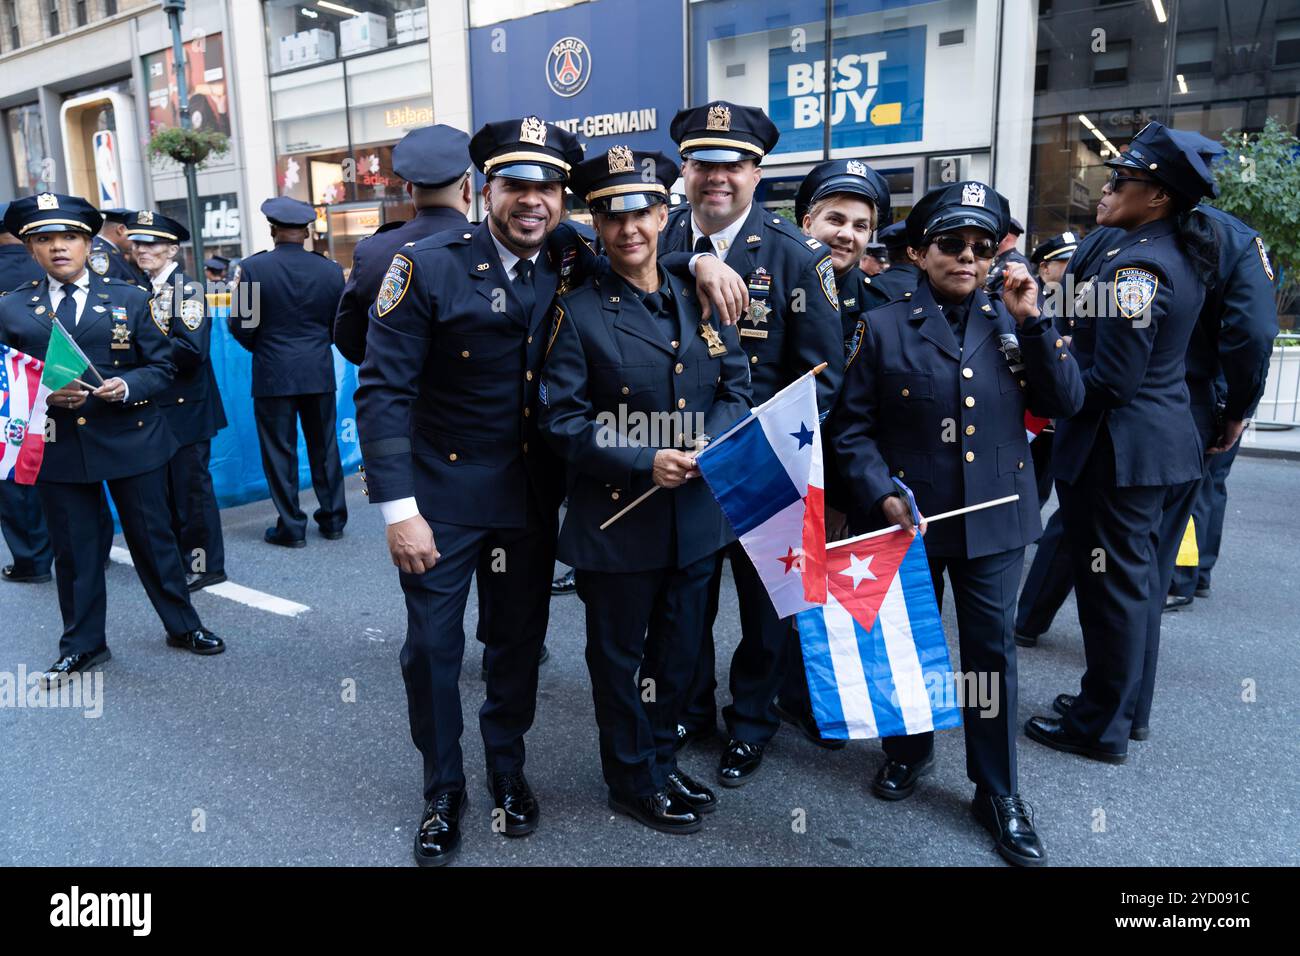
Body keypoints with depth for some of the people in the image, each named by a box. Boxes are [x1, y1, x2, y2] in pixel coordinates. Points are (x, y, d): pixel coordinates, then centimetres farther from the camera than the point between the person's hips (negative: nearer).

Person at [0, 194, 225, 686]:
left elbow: (161, 366, 1)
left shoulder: (130, 299, 3)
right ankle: (83, 645, 27)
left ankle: (183, 626, 25)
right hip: (57, 448, 1)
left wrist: (125, 386, -18)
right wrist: (45, 394, -15)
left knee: (153, 538, 9)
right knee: (73, 549, 10)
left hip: (132, 440, -1)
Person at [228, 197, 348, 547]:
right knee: (324, 447, 14)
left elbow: (242, 329, -7)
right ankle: (333, 519, 23)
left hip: (273, 375, -2)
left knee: (280, 452, 7)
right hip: (319, 373, 3)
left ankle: (291, 527, 13)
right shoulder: (330, 270, -2)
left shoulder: (251, 268, -9)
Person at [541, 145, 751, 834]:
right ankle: (635, 783, 33)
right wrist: (644, 464, -22)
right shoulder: (578, 312, -9)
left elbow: (737, 388, 7)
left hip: (697, 513, 5)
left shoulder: (703, 299, 5)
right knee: (619, 657, 12)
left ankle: (663, 760, 42)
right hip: (617, 518, -4)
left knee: (679, 651, 20)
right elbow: (562, 419, -12)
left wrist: (710, 444, -13)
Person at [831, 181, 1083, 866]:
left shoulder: (1011, 322, 4)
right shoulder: (886, 327, -3)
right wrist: (883, 494, -17)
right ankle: (908, 747, 39)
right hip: (908, 519, -1)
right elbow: (851, 426, -5)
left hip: (993, 519, 2)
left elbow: (1065, 402, -3)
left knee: (991, 651, 8)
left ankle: (997, 792, 24)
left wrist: (1032, 320, -10)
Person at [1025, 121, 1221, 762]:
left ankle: (1101, 728, 15)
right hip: (1165, 439, 10)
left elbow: (1108, 382, -23)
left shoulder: (1133, 265, -19)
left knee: (1113, 582, 1)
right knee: (1137, 576, 19)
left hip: (1118, 450, -10)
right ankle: (1125, 703, 34)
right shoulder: (1181, 253, 10)